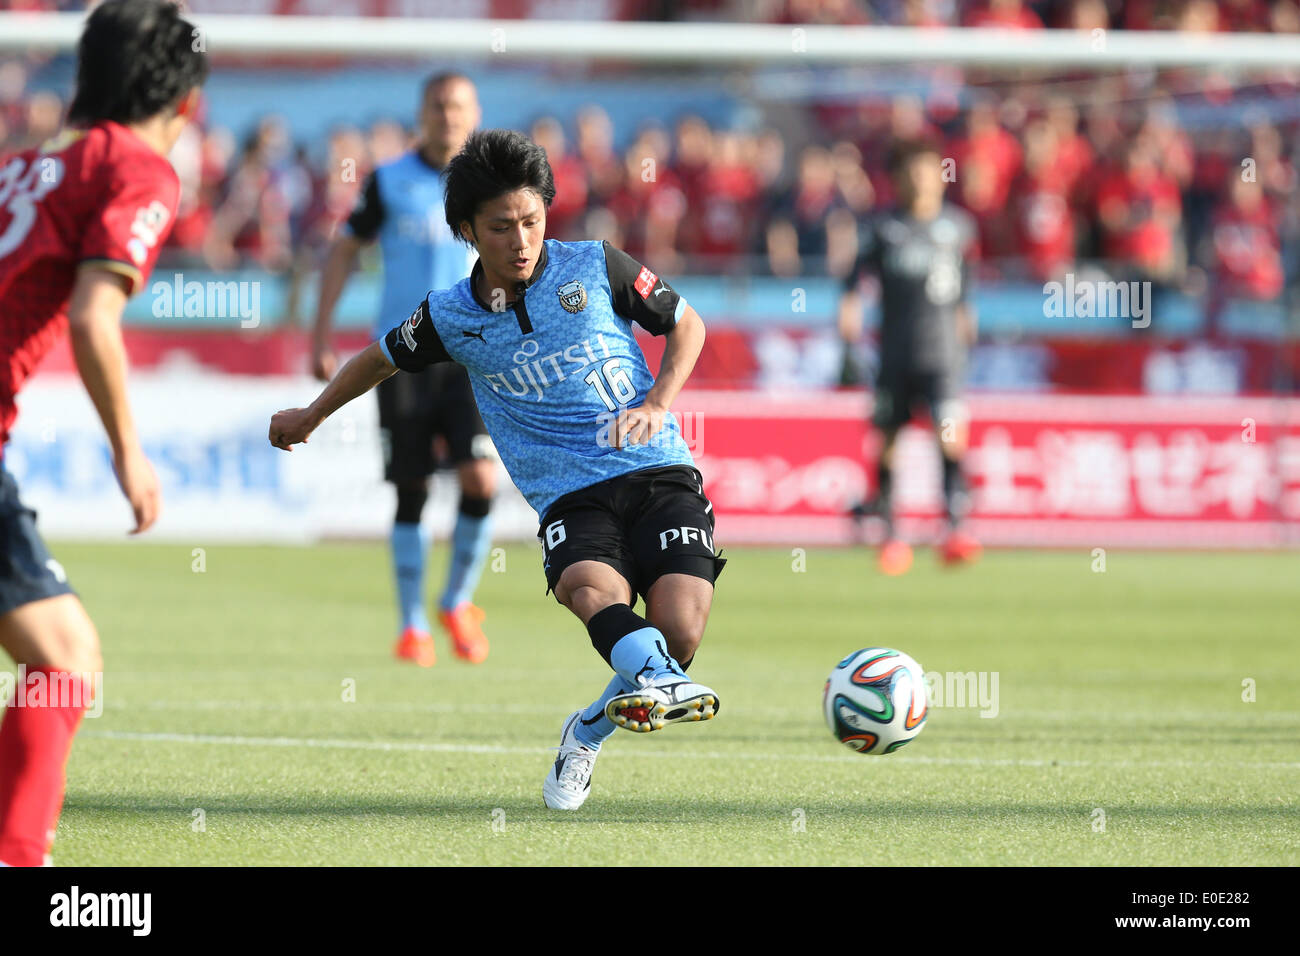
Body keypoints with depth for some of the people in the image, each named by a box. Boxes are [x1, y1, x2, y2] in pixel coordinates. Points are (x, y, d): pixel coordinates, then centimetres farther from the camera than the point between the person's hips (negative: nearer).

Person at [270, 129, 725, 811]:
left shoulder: (594, 268, 3)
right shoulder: (451, 317, 6)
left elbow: (687, 324, 16)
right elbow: (381, 359, 27)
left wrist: (657, 404, -1)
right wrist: (310, 416, 41)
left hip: (659, 474, 0)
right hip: (570, 497, 0)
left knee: (680, 631, -21)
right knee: (591, 587, -35)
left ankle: (590, 730, 6)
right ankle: (664, 684, -61)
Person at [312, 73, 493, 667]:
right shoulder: (390, 182, 1)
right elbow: (344, 251, 8)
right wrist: (320, 338, 3)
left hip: (472, 354, 0)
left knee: (480, 481, -14)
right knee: (411, 494, 2)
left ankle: (457, 602, 9)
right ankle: (412, 626, 16)